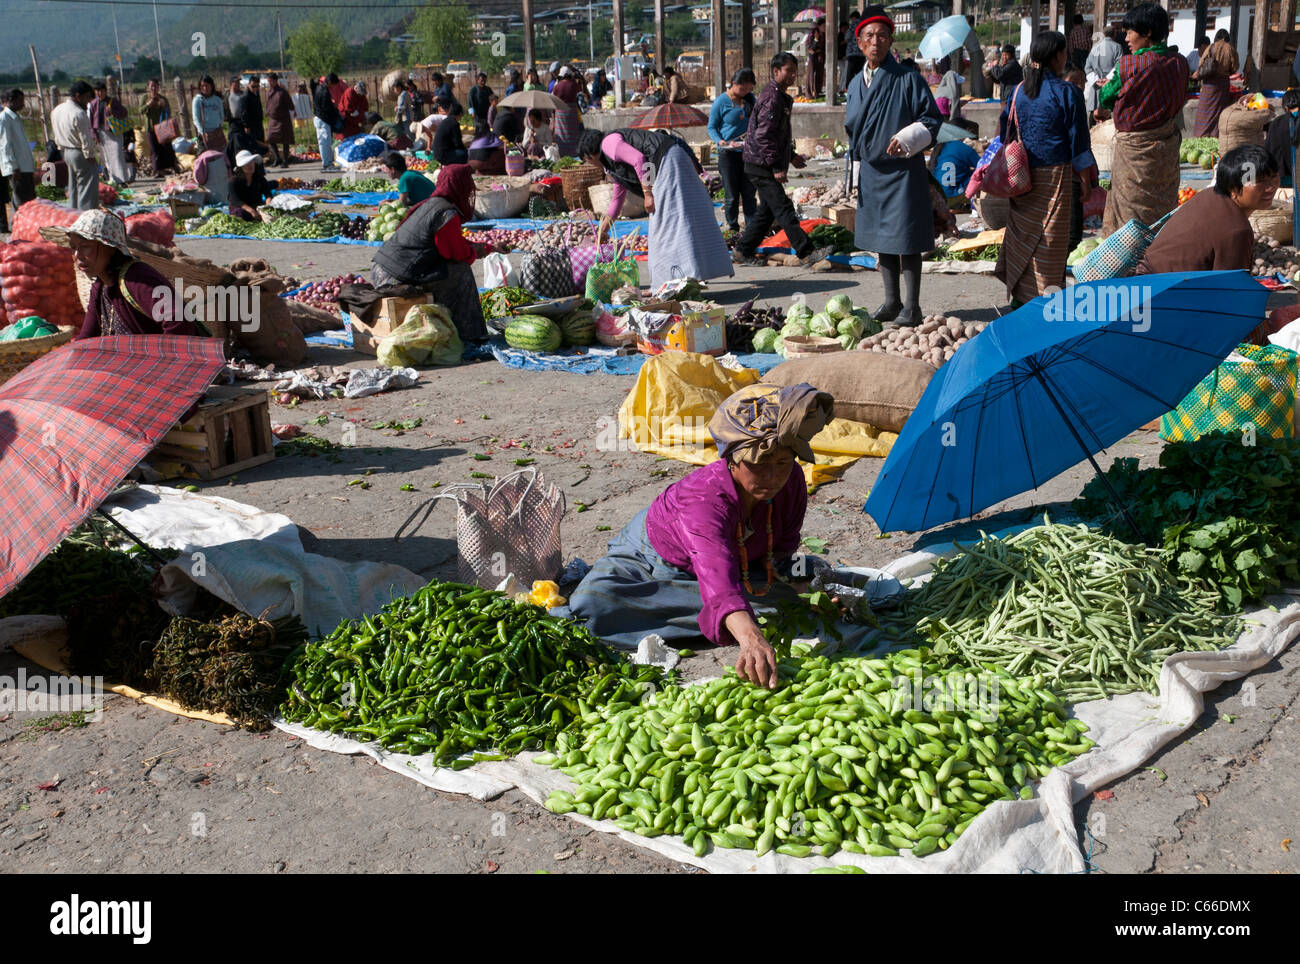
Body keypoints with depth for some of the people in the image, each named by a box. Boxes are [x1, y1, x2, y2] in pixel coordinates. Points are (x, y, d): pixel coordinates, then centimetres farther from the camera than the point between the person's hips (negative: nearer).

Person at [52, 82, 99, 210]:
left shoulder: (56, 111, 9)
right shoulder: (79, 114, -20)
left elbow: (57, 137, 16)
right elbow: (85, 139, -19)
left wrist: (63, 150, 21)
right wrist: (90, 156, -12)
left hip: (67, 152, 9)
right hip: (80, 153, -9)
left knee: (73, 188, 17)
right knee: (87, 189, -5)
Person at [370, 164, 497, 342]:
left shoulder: (431, 204, 18)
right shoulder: (447, 214, -14)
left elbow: (456, 243, 30)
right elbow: (458, 253, -7)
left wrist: (491, 247, 37)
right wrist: (475, 252, 15)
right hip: (397, 278, -10)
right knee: (460, 271, -3)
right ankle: (468, 333, 5)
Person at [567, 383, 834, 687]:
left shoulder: (791, 482, -24)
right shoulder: (704, 498, -44)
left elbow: (784, 545, -3)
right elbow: (716, 571, -62)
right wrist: (750, 638, -77)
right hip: (653, 556, -6)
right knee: (590, 603, -30)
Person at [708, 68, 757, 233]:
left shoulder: (750, 99, 7)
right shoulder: (721, 101, -7)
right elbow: (712, 127, -2)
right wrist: (720, 141, -21)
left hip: (748, 152, 4)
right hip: (728, 154, -4)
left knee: (749, 194, 5)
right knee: (732, 196, 2)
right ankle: (732, 228, 13)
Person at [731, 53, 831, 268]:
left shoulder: (780, 97, 18)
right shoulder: (772, 98, -16)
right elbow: (763, 136, -23)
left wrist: (791, 156, 23)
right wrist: (776, 167, -23)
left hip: (764, 167, 11)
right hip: (762, 166, -11)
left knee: (767, 210, 14)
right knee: (784, 209, -11)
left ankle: (743, 252, 19)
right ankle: (807, 253, -14)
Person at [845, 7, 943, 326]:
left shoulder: (908, 80, -7)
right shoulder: (857, 85, 12)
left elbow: (931, 119, -7)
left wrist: (908, 138, -23)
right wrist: (857, 165, 17)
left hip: (902, 172, -6)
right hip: (871, 173, 6)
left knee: (905, 239, -6)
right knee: (881, 239, 11)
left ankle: (911, 307, 0)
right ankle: (892, 302, 21)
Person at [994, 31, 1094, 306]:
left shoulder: (1019, 91, 4)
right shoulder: (1067, 93, -10)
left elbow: (1005, 133, 10)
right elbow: (1078, 140, -7)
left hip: (1022, 176, 5)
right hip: (1055, 173, -4)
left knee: (1022, 232, 12)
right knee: (1051, 238, 2)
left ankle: (1019, 295, 16)